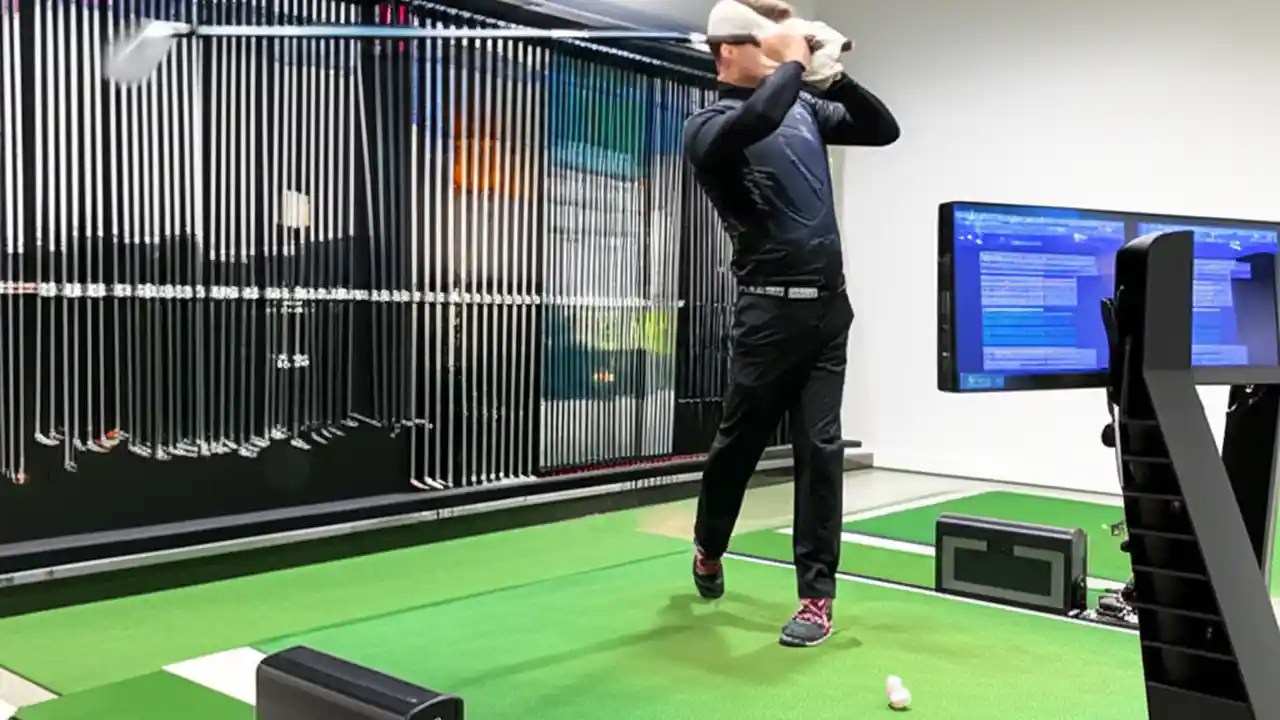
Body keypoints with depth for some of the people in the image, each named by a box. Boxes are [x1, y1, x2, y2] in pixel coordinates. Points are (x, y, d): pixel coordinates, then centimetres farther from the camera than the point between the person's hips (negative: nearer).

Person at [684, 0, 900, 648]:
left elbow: (884, 129, 14)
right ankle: (708, 552, 34)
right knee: (739, 441, 8)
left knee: (820, 447, 1)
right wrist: (794, 64, -13)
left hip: (830, 306, 4)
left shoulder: (804, 107, 13)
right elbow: (757, 120, -29)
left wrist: (833, 75, 1)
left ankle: (817, 597, 7)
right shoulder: (709, 126, -5)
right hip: (771, 309, -4)